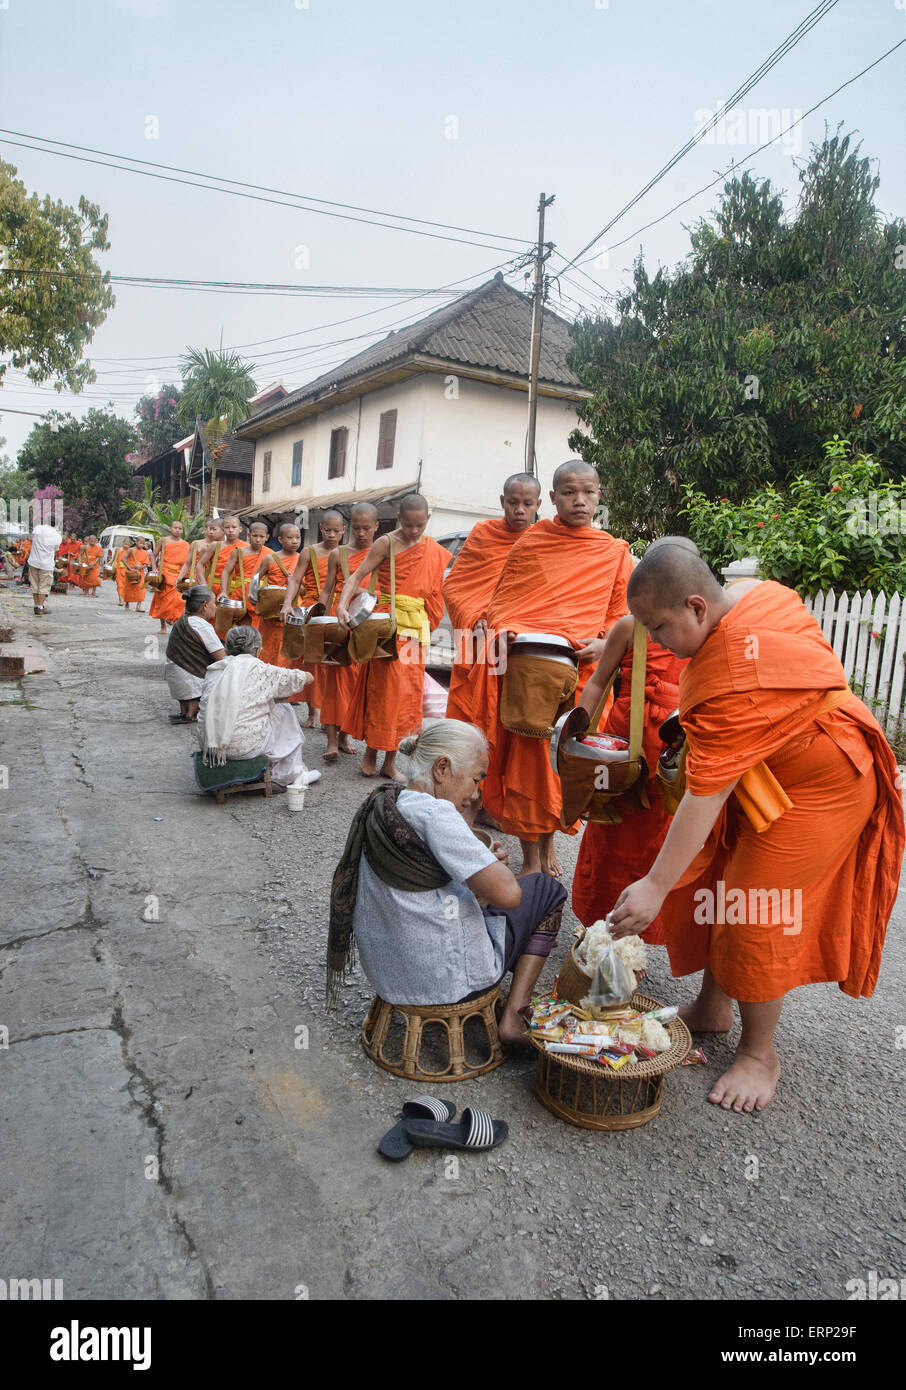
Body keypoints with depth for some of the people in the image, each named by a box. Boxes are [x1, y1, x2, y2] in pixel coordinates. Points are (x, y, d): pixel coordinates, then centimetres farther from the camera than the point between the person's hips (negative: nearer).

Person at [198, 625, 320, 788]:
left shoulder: (213, 670, 8)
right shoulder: (259, 669, -6)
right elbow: (297, 679, 8)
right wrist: (307, 676, 33)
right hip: (243, 746, -6)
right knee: (285, 713, 18)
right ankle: (291, 776, 28)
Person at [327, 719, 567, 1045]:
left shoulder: (378, 808, 4)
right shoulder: (434, 813, -22)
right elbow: (508, 893, -25)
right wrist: (496, 863, -5)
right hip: (446, 980, -8)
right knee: (547, 890, 11)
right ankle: (513, 1017, 6)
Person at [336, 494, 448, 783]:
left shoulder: (435, 552, 9)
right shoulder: (386, 543, -4)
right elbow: (356, 577, -8)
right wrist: (342, 605, -23)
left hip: (416, 627, 4)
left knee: (408, 690, 4)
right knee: (384, 687, -8)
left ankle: (390, 761, 12)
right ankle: (371, 754, 6)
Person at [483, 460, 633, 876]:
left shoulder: (615, 553, 8)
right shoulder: (530, 542, 6)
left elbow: (620, 615, 11)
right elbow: (500, 600, 8)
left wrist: (603, 644, -8)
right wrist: (502, 629, -12)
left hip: (577, 670, 1)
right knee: (525, 759, -1)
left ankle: (548, 843, 30)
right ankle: (530, 860, 12)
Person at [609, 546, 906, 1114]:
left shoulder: (741, 680, -37)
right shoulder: (750, 594, -9)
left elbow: (708, 793, -36)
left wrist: (656, 886, -33)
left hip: (814, 788, -10)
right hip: (763, 767, 10)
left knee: (757, 914, -6)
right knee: (709, 881, 9)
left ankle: (760, 1053, 15)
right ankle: (712, 1008, 27)